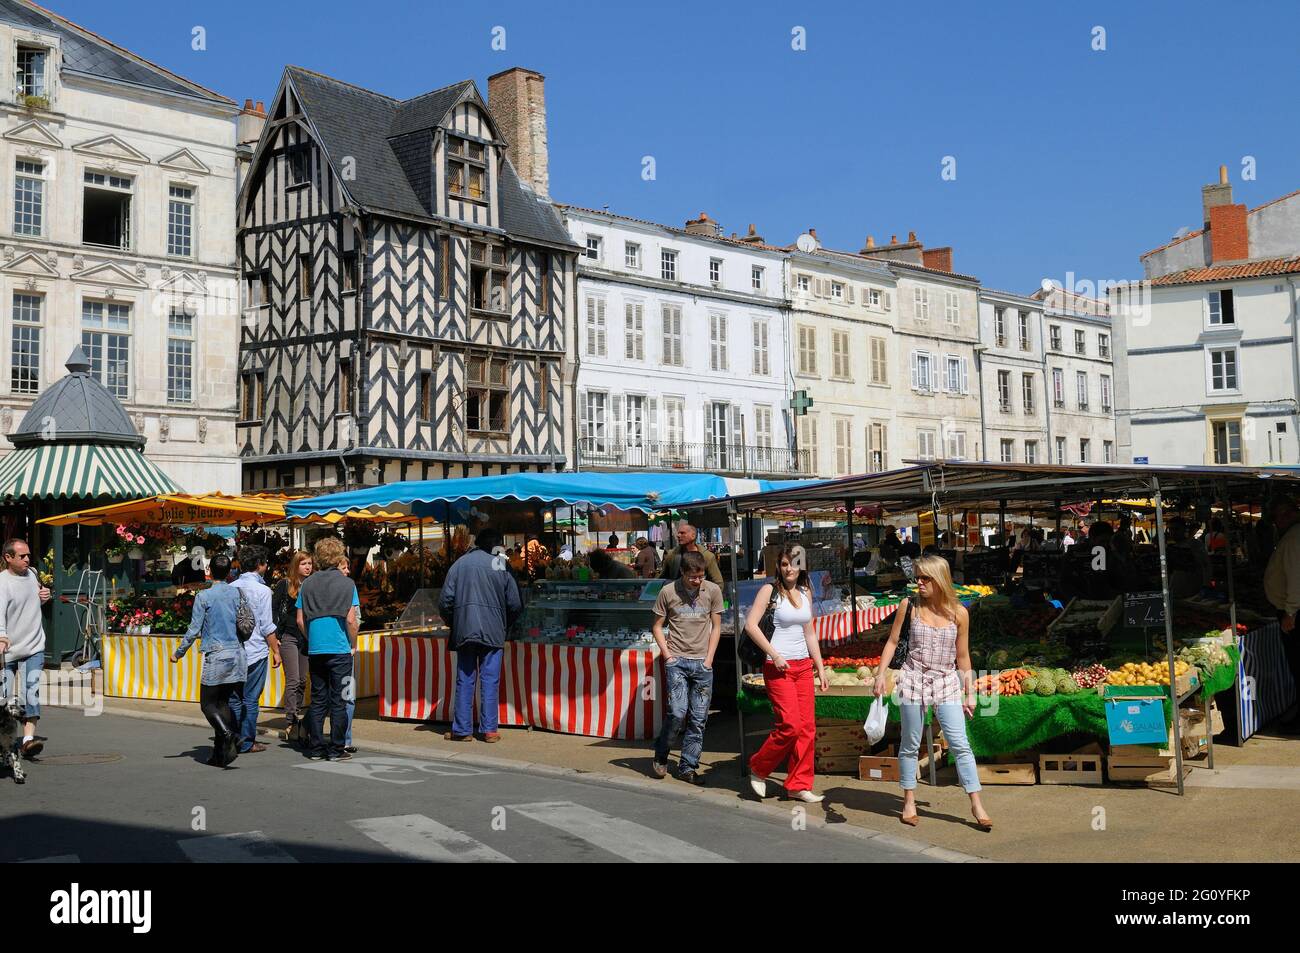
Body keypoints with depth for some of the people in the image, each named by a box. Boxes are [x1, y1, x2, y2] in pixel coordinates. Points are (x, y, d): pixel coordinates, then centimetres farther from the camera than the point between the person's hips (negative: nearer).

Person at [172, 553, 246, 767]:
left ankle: (228, 734, -22)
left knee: (208, 703, 2)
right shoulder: (237, 593, 7)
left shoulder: (203, 596, -5)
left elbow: (194, 629, -5)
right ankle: (220, 753, 9)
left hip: (215, 655, -5)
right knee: (223, 702, 11)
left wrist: (178, 653, 5)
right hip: (237, 654, 5)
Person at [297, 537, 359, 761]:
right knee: (339, 701, 2)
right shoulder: (346, 584, -6)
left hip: (315, 650, 4)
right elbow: (351, 619, -11)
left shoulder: (307, 584, 6)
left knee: (318, 700, 11)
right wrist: (353, 644, 3)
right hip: (340, 649, -4)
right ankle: (336, 749, 4)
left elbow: (300, 620, 5)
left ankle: (317, 748, 14)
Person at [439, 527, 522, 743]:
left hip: (464, 631, 2)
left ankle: (462, 729, 8)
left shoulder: (459, 564, 6)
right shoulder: (499, 566, 1)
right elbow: (515, 605, 2)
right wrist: (505, 626, 18)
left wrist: (452, 624, 18)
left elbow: (445, 600, 3)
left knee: (464, 680, 7)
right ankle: (489, 729, 2)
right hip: (492, 632, -2)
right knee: (490, 680, 2)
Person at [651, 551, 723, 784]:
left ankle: (688, 767, 13)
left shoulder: (713, 590, 2)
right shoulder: (668, 592, -2)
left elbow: (716, 627, 8)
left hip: (702, 663, 2)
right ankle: (660, 756, 12)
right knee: (678, 712, -12)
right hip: (677, 660, -2)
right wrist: (667, 655, -3)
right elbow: (657, 626, 6)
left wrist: (708, 659, 1)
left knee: (698, 718, 2)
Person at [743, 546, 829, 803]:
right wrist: (774, 655, -16)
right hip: (779, 666, -6)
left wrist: (820, 668, 14)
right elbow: (751, 625, -12)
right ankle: (758, 769, 10)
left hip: (803, 666, 6)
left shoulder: (806, 592, 12)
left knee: (807, 728, 3)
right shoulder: (770, 590, -5)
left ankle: (799, 785, 13)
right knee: (791, 725, -11)